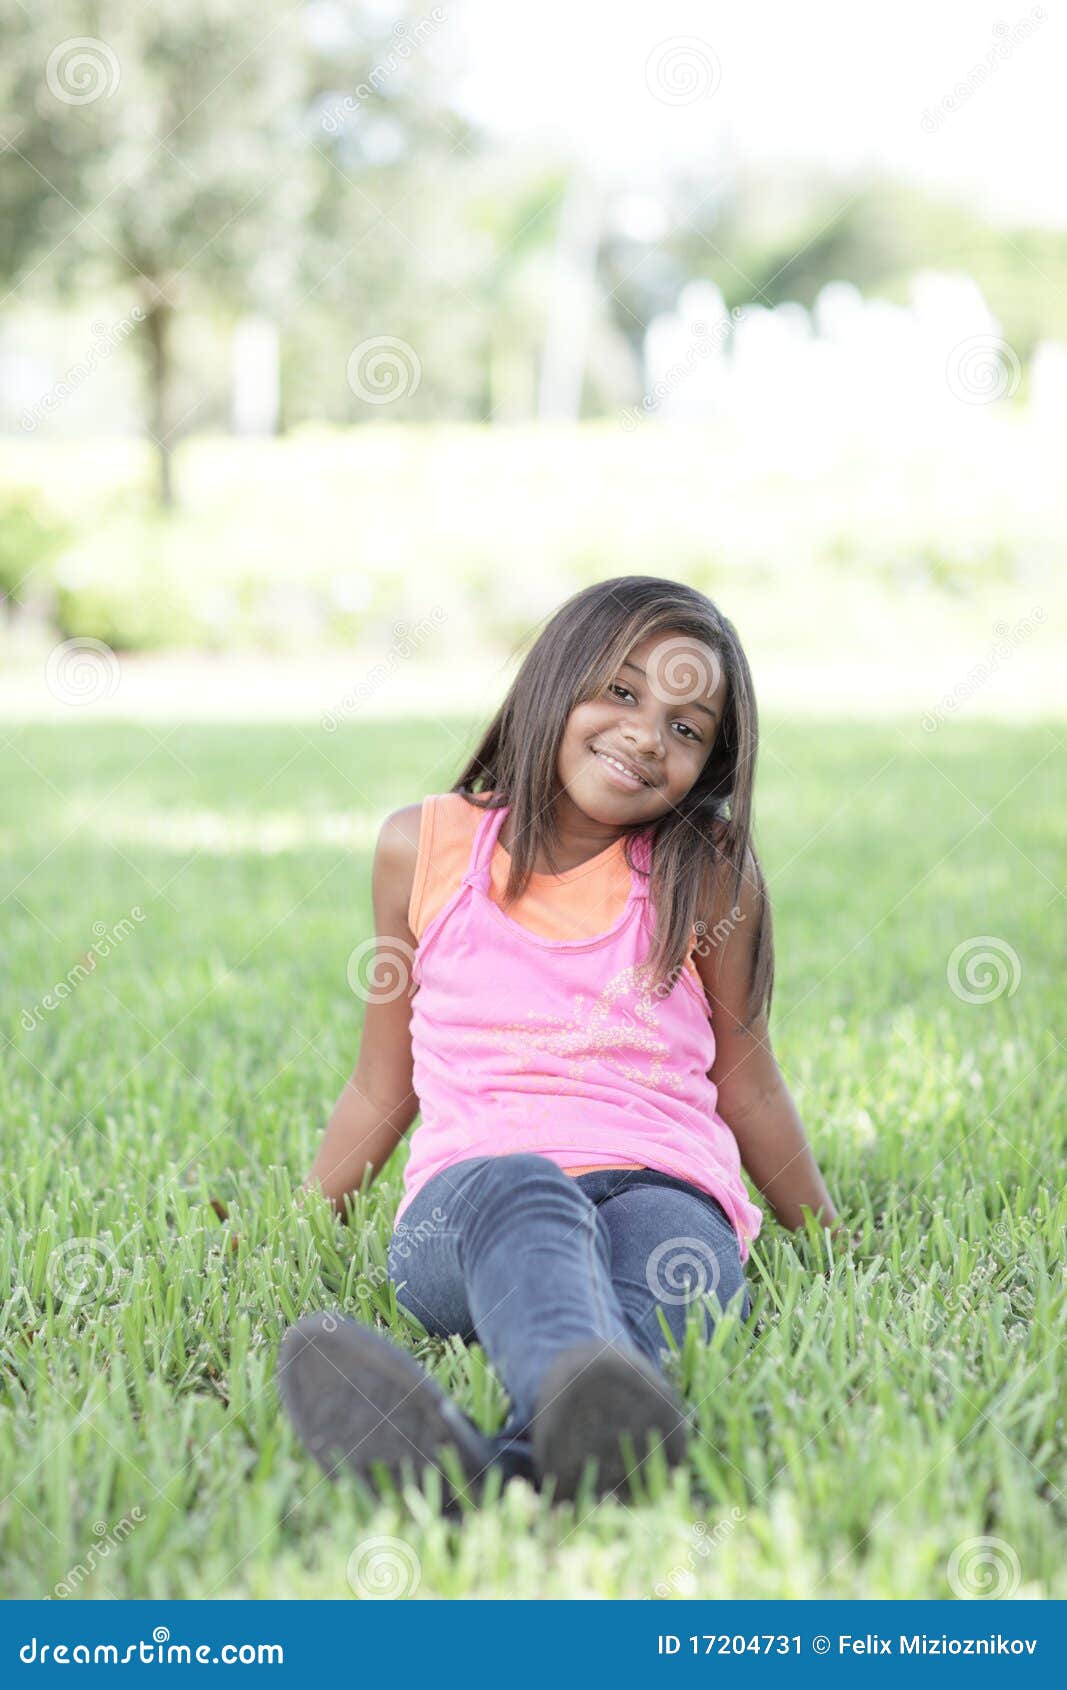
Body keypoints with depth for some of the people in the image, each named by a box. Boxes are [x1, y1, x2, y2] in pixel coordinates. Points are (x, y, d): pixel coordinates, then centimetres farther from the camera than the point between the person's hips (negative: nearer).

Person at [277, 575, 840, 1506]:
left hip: (667, 1191, 0)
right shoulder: (425, 848, 12)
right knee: (521, 1191, -38)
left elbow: (746, 1085, 20)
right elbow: (383, 1089, 22)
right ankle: (589, 1405, -72)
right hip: (464, 1210, 0)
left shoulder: (707, 877, 9)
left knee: (663, 1279, -38)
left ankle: (500, 1469, -72)